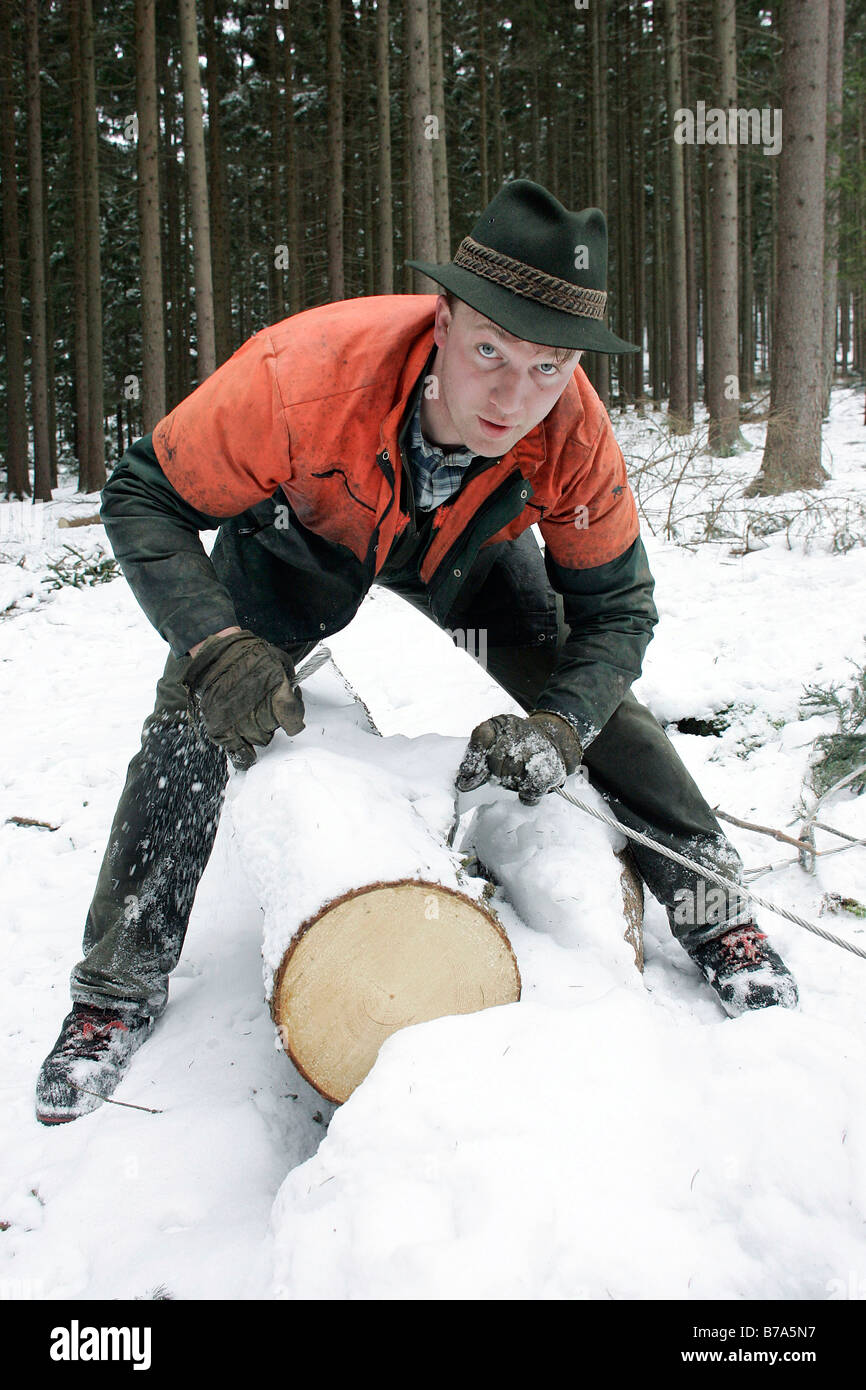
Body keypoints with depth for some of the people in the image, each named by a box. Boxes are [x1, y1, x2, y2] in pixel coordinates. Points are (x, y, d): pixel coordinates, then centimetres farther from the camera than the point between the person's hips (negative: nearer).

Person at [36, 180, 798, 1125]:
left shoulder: (575, 437, -34)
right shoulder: (298, 377, -43)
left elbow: (615, 612, -21)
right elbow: (143, 499, -31)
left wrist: (558, 727, -39)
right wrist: (217, 647, -47)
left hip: (466, 542, 2)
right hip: (301, 534, -1)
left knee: (585, 686, -12)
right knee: (195, 716, -13)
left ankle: (713, 907, 9)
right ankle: (120, 989, 3)